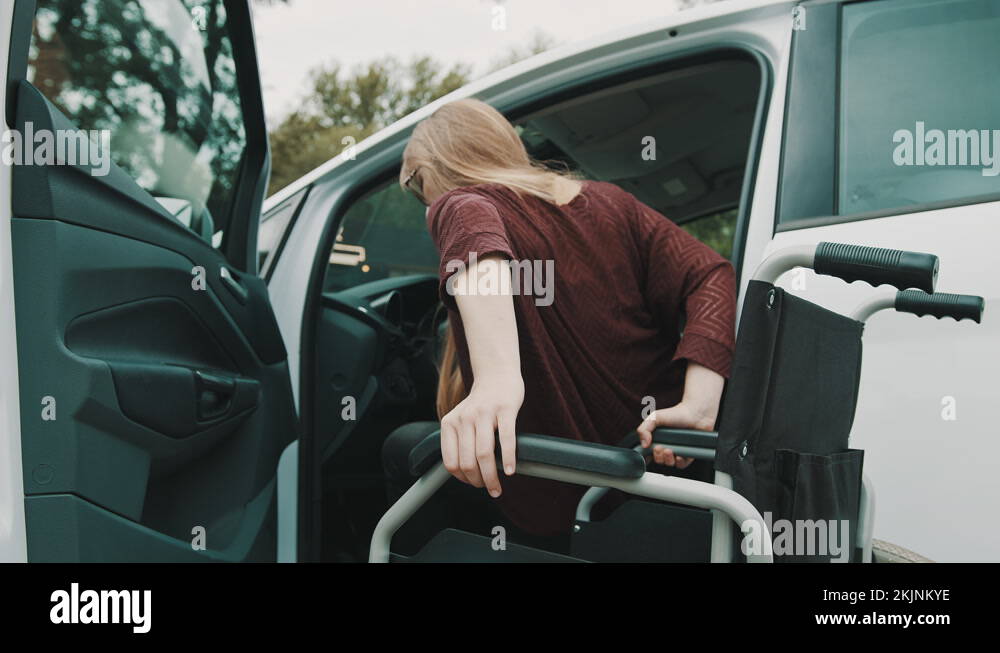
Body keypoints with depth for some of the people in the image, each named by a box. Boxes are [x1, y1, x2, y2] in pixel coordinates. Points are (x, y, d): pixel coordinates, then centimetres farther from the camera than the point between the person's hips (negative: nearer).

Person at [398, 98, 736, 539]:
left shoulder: (460, 205, -10)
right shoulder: (609, 202, 6)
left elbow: (469, 219, -35)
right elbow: (711, 278, -7)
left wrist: (497, 378, -48)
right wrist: (700, 407, -18)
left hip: (566, 509, -6)